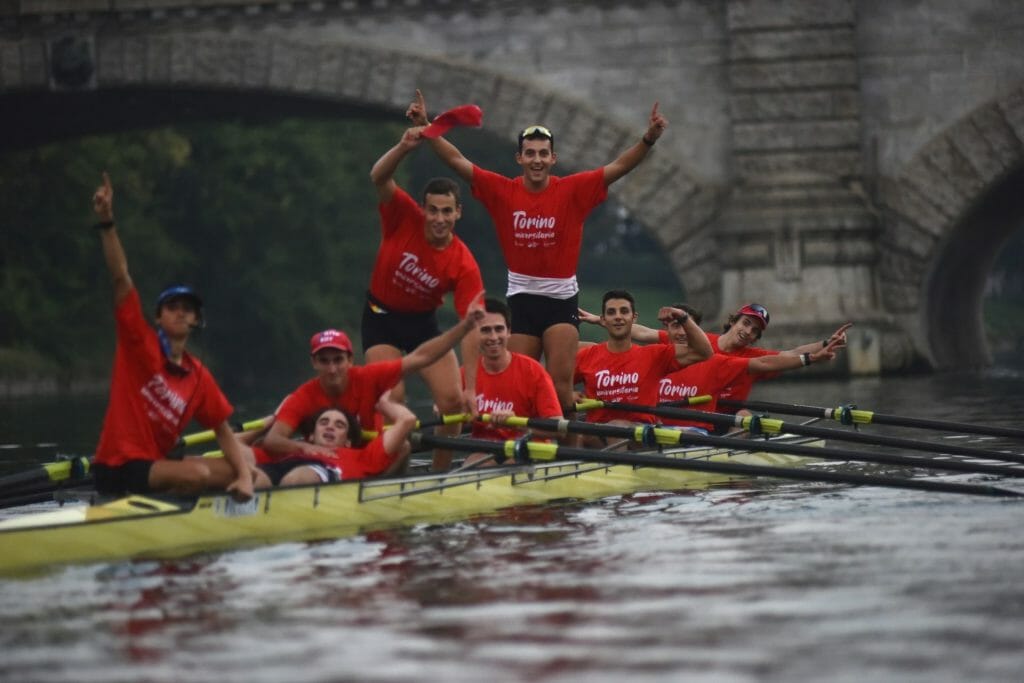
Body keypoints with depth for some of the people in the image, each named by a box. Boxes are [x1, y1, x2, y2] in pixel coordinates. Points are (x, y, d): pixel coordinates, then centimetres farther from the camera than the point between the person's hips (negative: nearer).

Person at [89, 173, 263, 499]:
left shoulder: (198, 376, 10)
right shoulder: (140, 344, -4)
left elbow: (223, 431, 10)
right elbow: (121, 279, -14)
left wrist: (244, 476, -8)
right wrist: (106, 222, -24)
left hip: (156, 463, 7)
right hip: (118, 468, -7)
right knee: (198, 474, -29)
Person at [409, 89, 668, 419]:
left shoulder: (573, 190, -4)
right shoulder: (502, 191, -1)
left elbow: (619, 167, -10)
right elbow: (457, 161, 0)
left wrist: (648, 139, -24)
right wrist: (426, 128, -8)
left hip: (561, 298, -2)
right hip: (521, 297, 2)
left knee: (561, 384, -10)